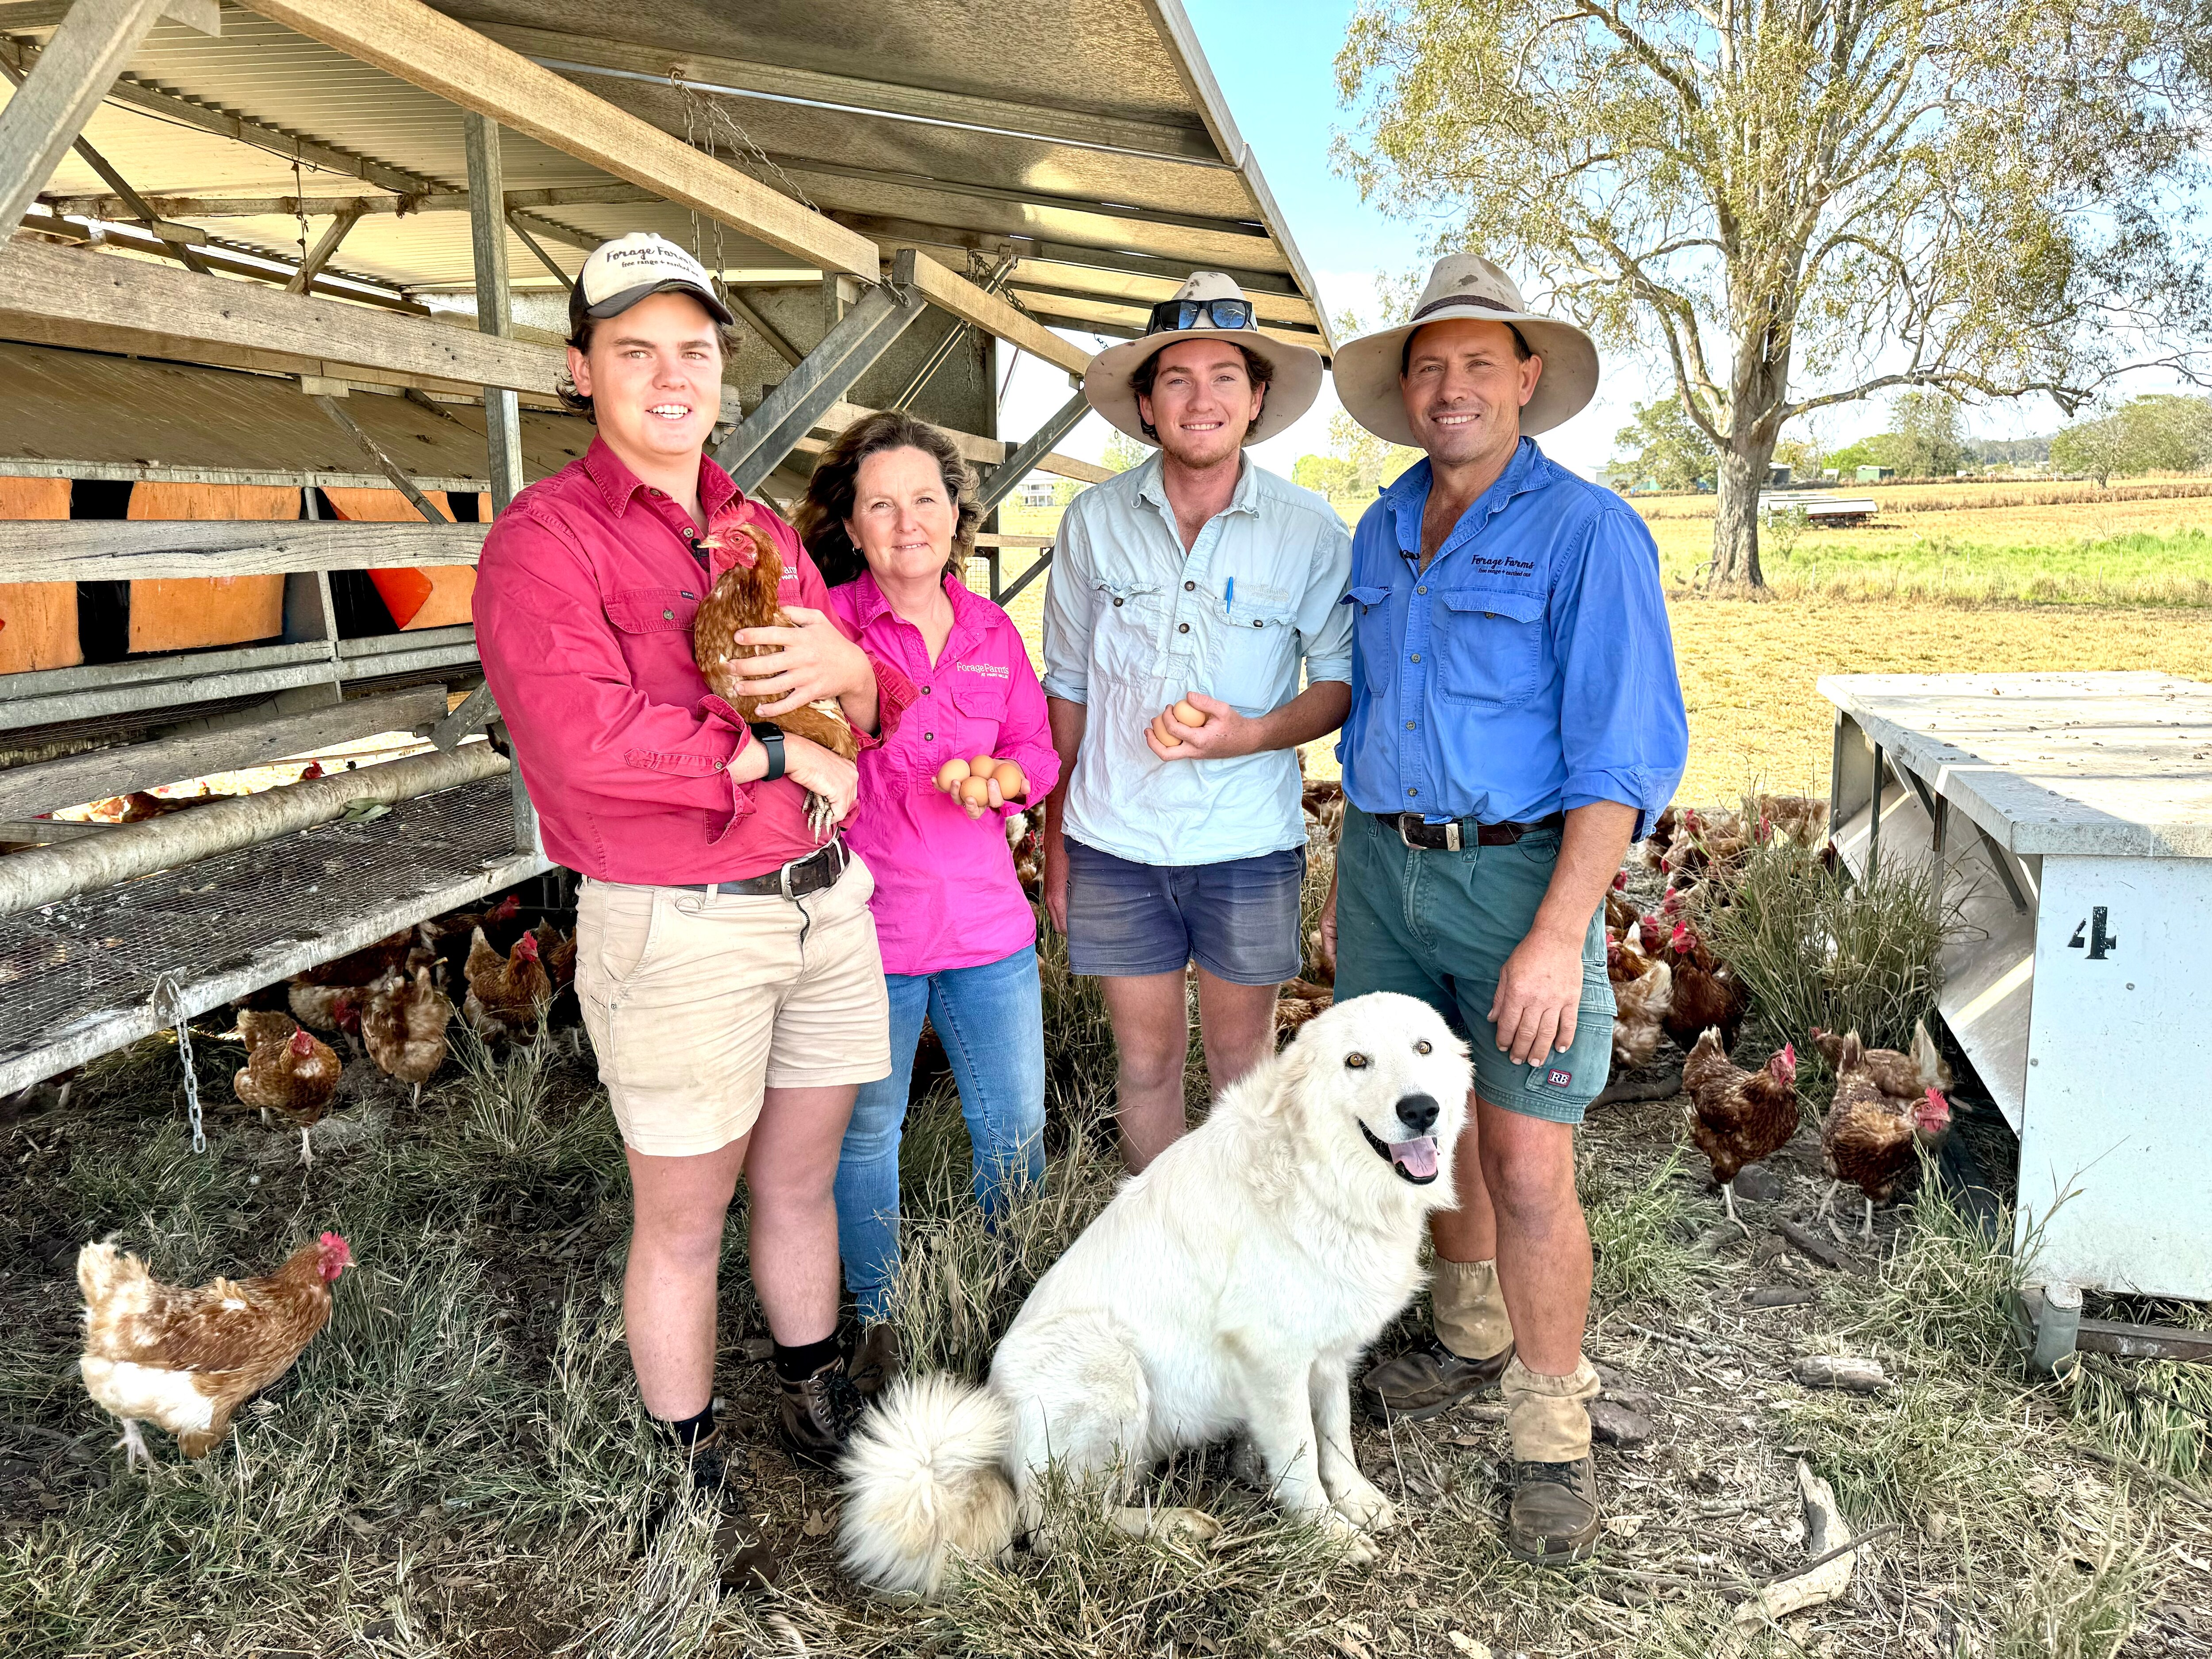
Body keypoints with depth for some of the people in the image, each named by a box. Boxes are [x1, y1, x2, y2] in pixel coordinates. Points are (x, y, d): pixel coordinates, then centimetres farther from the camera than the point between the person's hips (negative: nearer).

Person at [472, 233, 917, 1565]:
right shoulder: (545, 539, -8)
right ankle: (692, 1469, 27)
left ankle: (815, 1401, 39)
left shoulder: (762, 533, 14)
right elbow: (585, 741, -23)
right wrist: (775, 754, -13)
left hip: (825, 899, 6)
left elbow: (879, 703, 14)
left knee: (801, 1179, 19)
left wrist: (846, 671, -11)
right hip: (677, 929, -6)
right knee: (685, 1221, 8)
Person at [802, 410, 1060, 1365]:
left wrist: (999, 777, -9)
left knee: (1015, 1126, 13)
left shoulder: (993, 631, 7)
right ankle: (875, 1320, 34)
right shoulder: (828, 621, -7)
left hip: (987, 924, 4)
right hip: (865, 925, -4)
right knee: (865, 1131, 11)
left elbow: (1038, 750, 12)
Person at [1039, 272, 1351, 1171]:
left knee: (1241, 1056, 12)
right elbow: (1068, 686, 7)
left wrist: (1253, 733, -18)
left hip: (1248, 844, -1)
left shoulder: (1309, 529, -5)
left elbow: (1342, 681, 2)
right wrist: (1053, 839, 8)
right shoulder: (1095, 519, 0)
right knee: (1146, 1059, 12)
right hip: (1114, 840, 1)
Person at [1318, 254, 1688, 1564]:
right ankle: (1474, 1337, 38)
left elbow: (1627, 752, -16)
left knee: (1529, 1167, -6)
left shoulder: (1586, 533, -10)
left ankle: (1554, 1431, 13)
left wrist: (1558, 934, -22)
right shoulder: (1383, 532, 11)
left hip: (1519, 871, -6)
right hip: (1386, 863, 6)